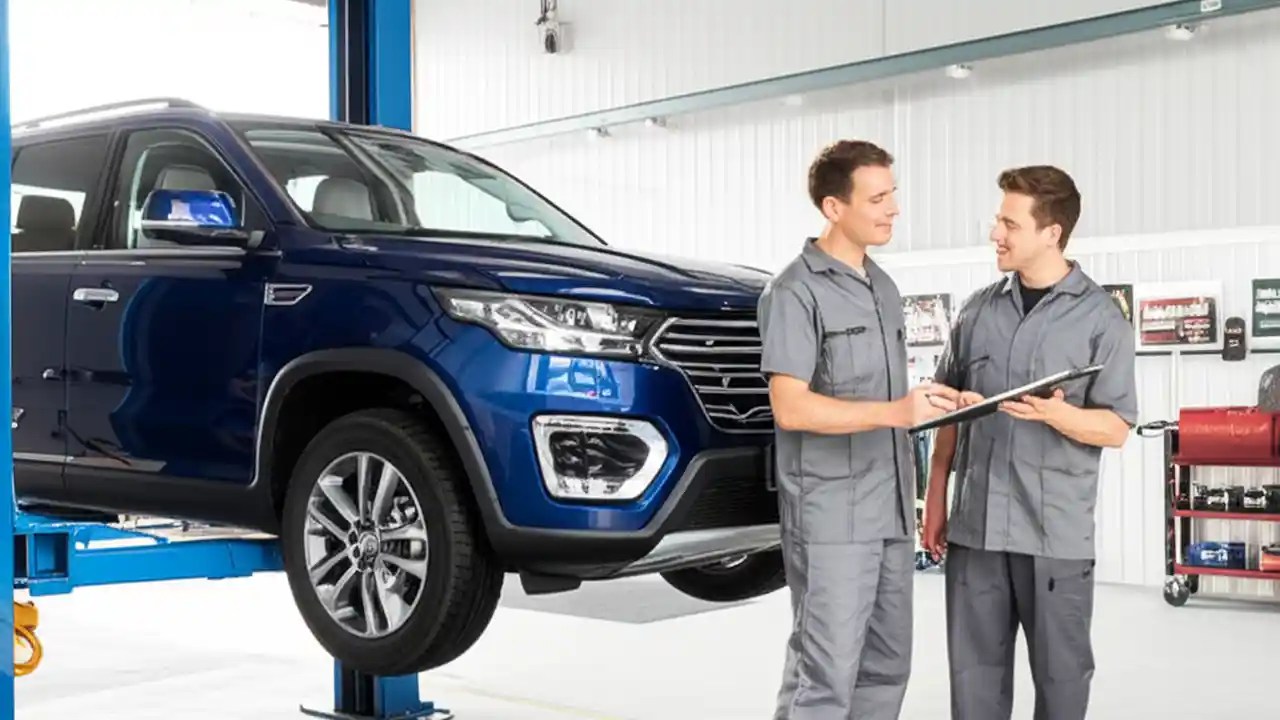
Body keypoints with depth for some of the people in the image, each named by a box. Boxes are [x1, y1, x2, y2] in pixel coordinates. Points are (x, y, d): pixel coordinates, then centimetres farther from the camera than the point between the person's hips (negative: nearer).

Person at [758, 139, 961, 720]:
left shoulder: (884, 288, 15)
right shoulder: (796, 292, -10)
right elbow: (790, 408, -20)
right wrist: (894, 411, -26)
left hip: (890, 512, 8)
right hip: (830, 514, -8)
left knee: (886, 666, 12)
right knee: (825, 673, -8)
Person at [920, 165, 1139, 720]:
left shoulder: (1101, 319, -5)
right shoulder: (978, 310, 8)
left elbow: (1117, 429, -6)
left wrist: (1056, 414, -26)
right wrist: (935, 498, 11)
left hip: (1056, 532, -4)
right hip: (974, 525, 4)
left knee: (1062, 672, 7)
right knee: (974, 672, 10)